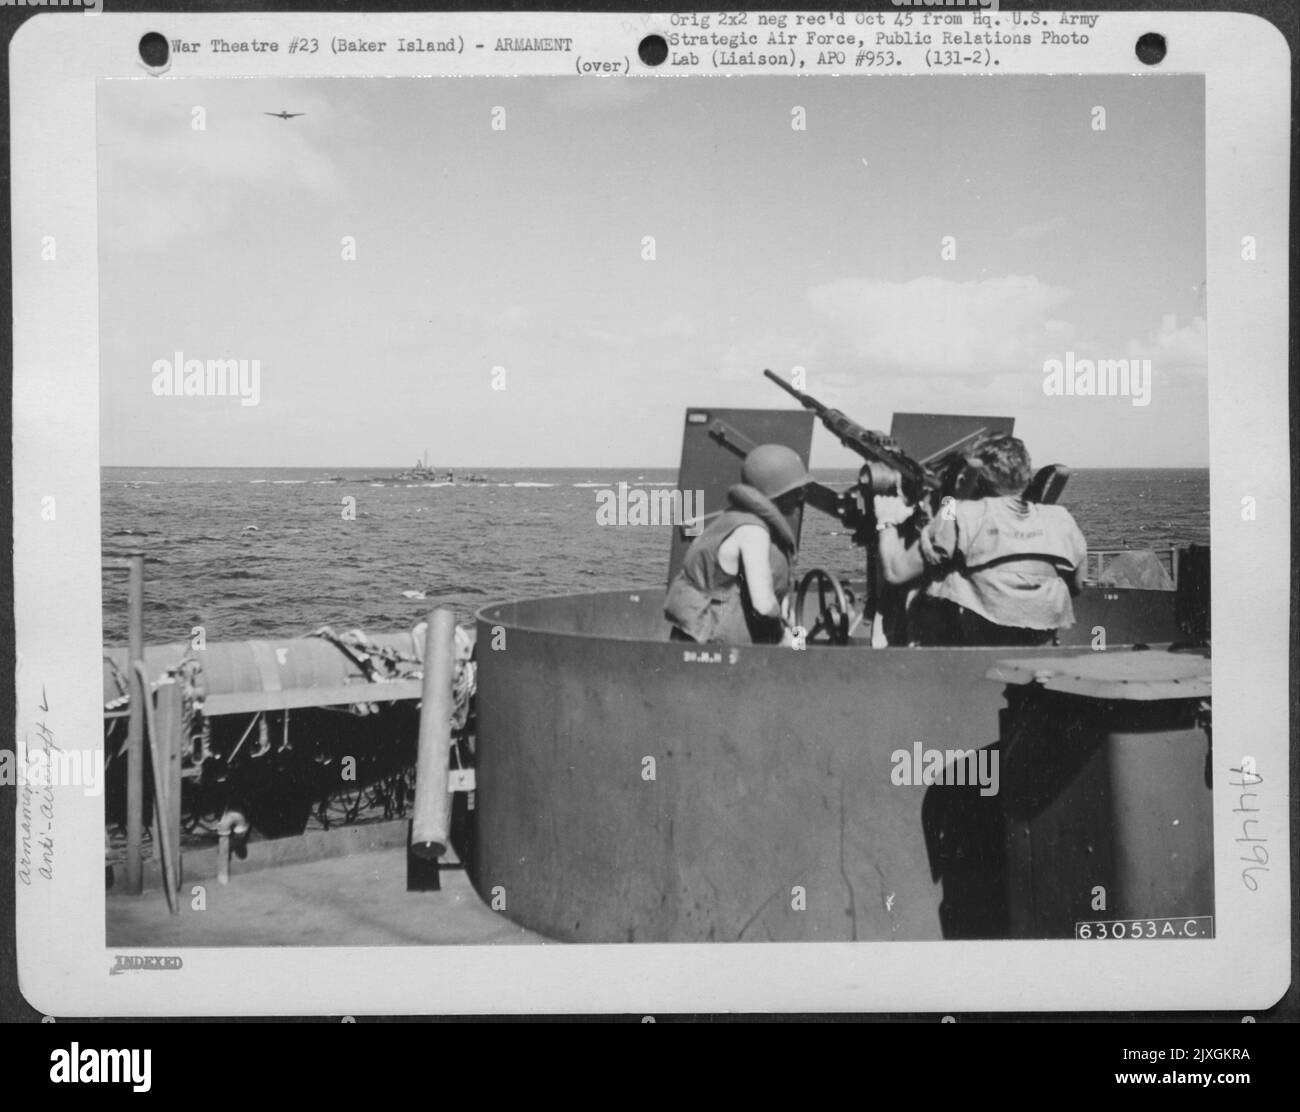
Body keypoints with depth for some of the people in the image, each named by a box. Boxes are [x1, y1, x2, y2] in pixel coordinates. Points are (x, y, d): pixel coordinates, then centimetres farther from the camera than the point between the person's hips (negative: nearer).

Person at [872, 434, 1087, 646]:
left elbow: (895, 573, -4)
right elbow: (1076, 587, 17)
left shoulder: (959, 517, -7)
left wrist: (887, 522, 13)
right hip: (1042, 638, 4)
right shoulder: (1060, 520, 3)